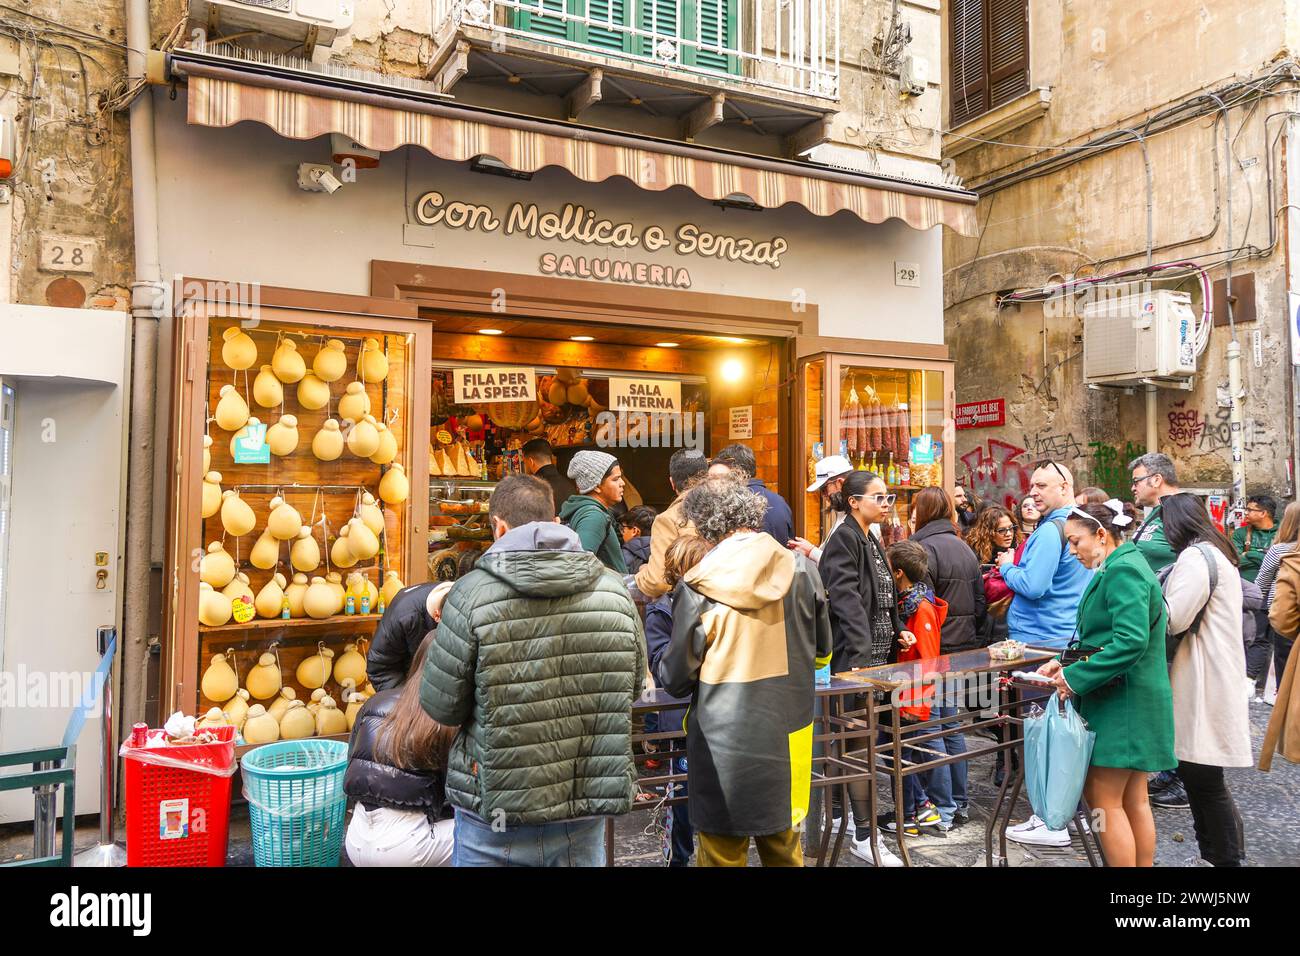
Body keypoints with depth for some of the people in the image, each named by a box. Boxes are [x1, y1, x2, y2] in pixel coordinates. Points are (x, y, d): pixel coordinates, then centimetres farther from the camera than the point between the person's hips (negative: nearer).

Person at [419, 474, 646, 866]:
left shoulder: (472, 595, -17)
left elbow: (441, 706, -10)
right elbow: (633, 689, 5)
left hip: (494, 819, -2)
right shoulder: (616, 591, -7)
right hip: (587, 814, 3)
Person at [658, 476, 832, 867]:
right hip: (788, 739, 4)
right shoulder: (801, 569, -6)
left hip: (724, 747, -3)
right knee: (784, 849, 22)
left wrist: (665, 665, 14)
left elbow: (675, 679, -9)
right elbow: (821, 652, 8)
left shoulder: (699, 586, -16)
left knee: (723, 854, 14)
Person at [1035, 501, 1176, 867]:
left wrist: (1076, 677, -20)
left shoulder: (1122, 571, -17)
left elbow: (1130, 642, -27)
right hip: (1134, 701, 10)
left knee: (1104, 801, -2)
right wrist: (1067, 663, 8)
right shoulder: (1122, 566, 15)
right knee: (1133, 800, 15)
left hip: (1121, 702, -10)